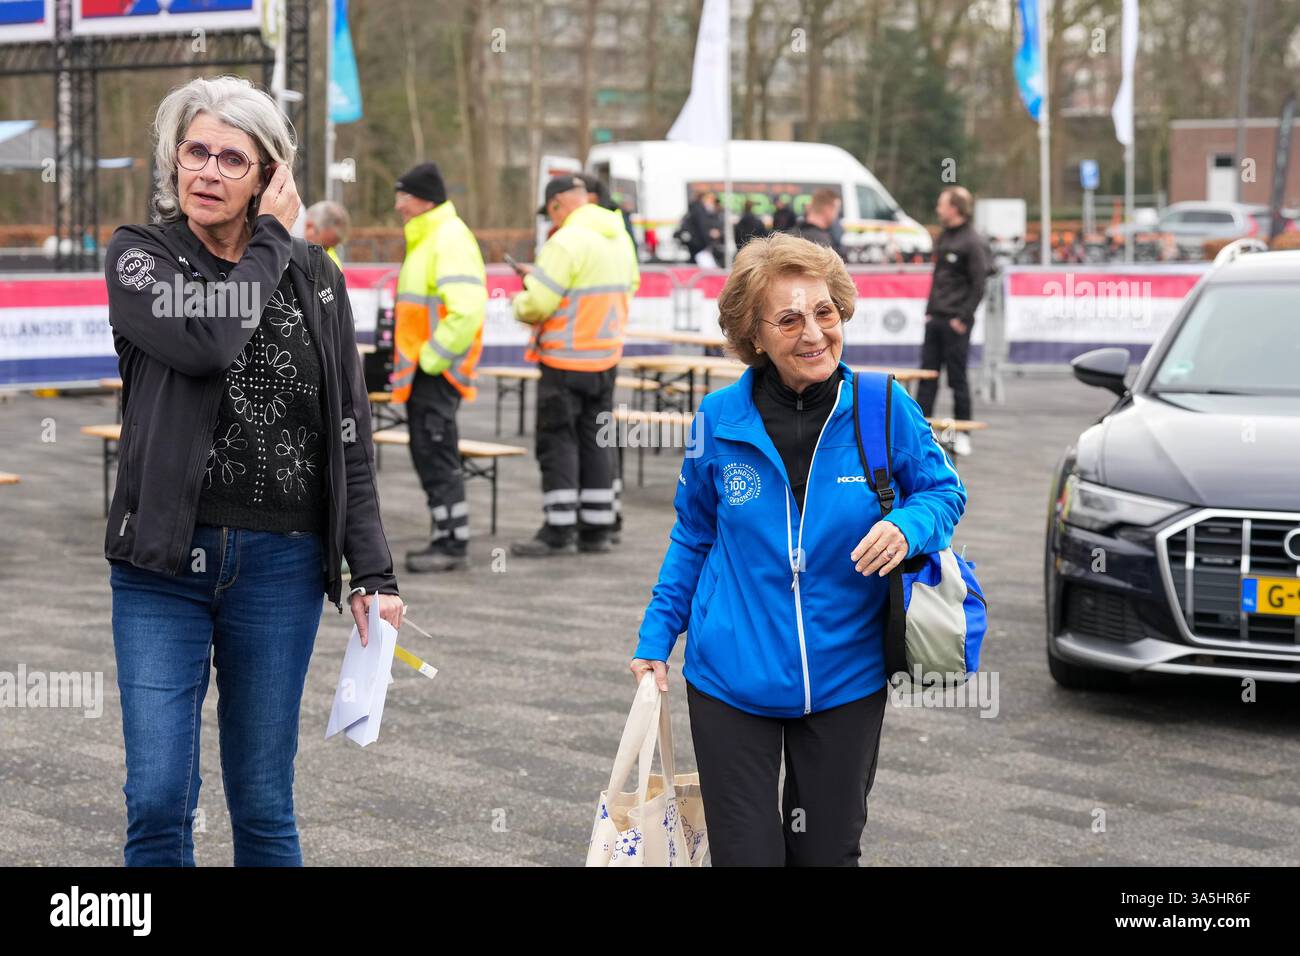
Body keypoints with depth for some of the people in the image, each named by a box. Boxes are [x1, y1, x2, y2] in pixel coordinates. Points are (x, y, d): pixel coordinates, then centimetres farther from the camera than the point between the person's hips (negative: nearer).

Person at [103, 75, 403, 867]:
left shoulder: (313, 277, 7)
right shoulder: (138, 257, 1)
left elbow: (350, 436, 7)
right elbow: (206, 338, -21)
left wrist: (372, 574, 0)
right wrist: (270, 239, -7)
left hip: (281, 564, 1)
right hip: (165, 562, -1)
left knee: (265, 806, 7)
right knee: (159, 801, -5)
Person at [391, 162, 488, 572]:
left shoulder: (450, 241, -16)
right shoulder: (426, 239, 17)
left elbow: (467, 309, -26)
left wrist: (432, 357, -21)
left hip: (437, 369, -10)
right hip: (422, 367, 10)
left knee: (436, 454, -10)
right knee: (428, 453, 13)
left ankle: (453, 545, -6)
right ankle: (444, 538, 20)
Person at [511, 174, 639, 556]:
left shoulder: (567, 242, -18)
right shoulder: (620, 237, 8)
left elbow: (537, 304, -22)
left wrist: (520, 302, 3)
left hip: (566, 360, -8)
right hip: (606, 356, 8)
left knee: (558, 442, -1)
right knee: (595, 441, 13)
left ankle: (559, 531, -1)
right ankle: (596, 529, 16)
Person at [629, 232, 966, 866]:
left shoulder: (884, 409, -9)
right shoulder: (719, 420, -6)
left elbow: (944, 490, 4)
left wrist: (908, 527, -19)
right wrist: (657, 636, 7)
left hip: (846, 679, 0)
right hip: (731, 683, 0)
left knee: (828, 854, 15)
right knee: (745, 854, 3)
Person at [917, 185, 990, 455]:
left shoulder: (972, 242, -12)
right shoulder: (944, 237, 14)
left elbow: (978, 285, -14)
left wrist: (963, 318, -16)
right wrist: (929, 310, 13)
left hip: (955, 322, -8)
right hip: (935, 319, 8)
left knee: (957, 377, 0)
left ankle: (962, 433, 9)